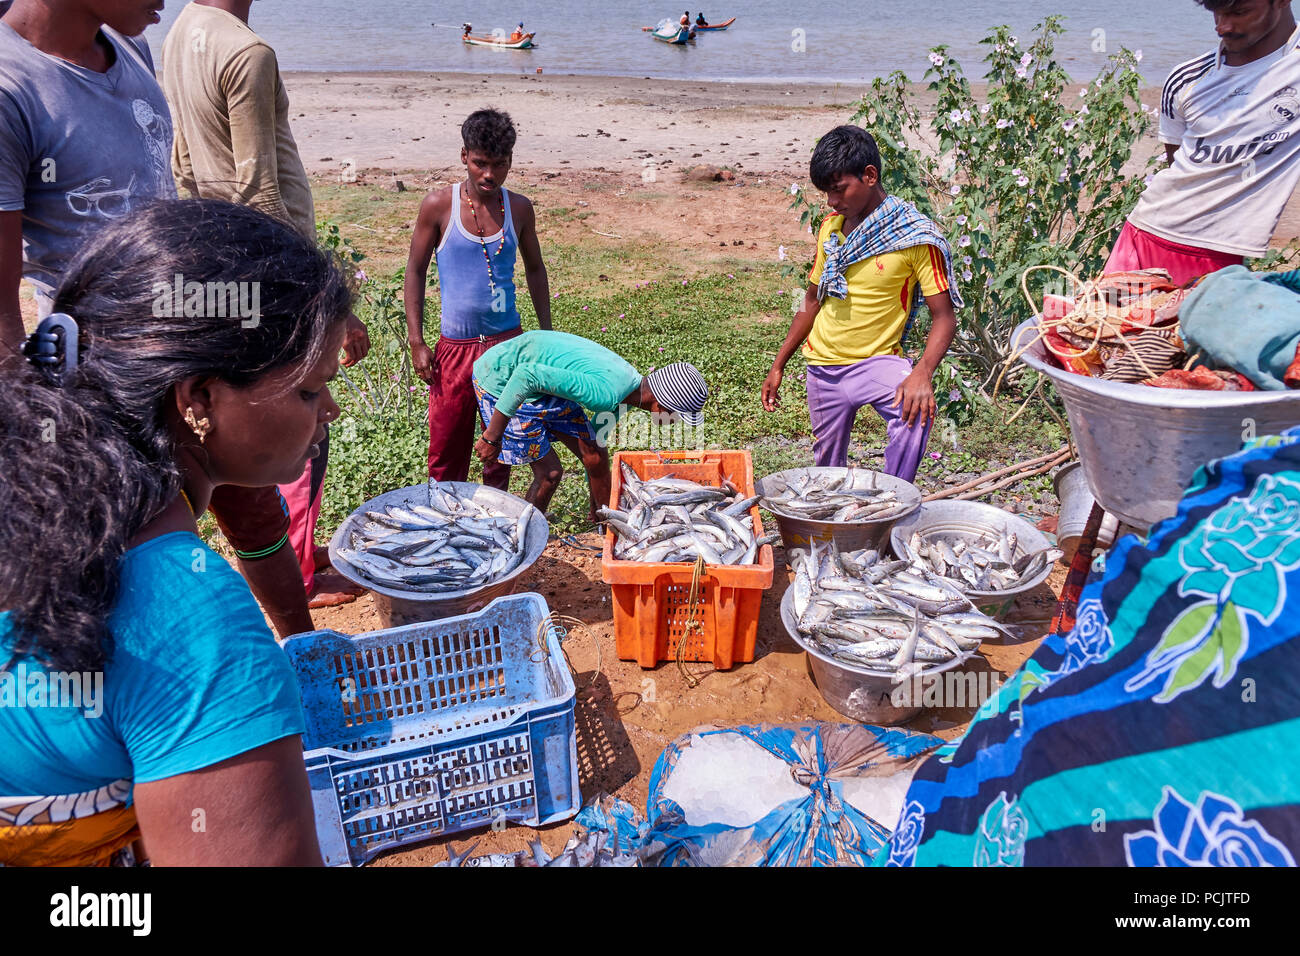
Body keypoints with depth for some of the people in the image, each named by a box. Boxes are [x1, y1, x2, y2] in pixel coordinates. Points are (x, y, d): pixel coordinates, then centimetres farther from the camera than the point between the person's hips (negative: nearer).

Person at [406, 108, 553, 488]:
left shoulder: (519, 208, 2)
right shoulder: (439, 205, -6)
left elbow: (534, 269, 14)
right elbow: (415, 272, 0)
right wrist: (416, 342, -5)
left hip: (507, 343, 2)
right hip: (455, 345, -2)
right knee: (446, 451, 4)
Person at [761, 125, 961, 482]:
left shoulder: (915, 236, -12)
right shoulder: (830, 229, 4)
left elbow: (944, 318, -15)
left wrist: (922, 374, -33)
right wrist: (778, 365, 14)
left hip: (877, 361, -5)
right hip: (823, 366, 5)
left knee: (915, 413, -33)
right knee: (828, 465, 11)